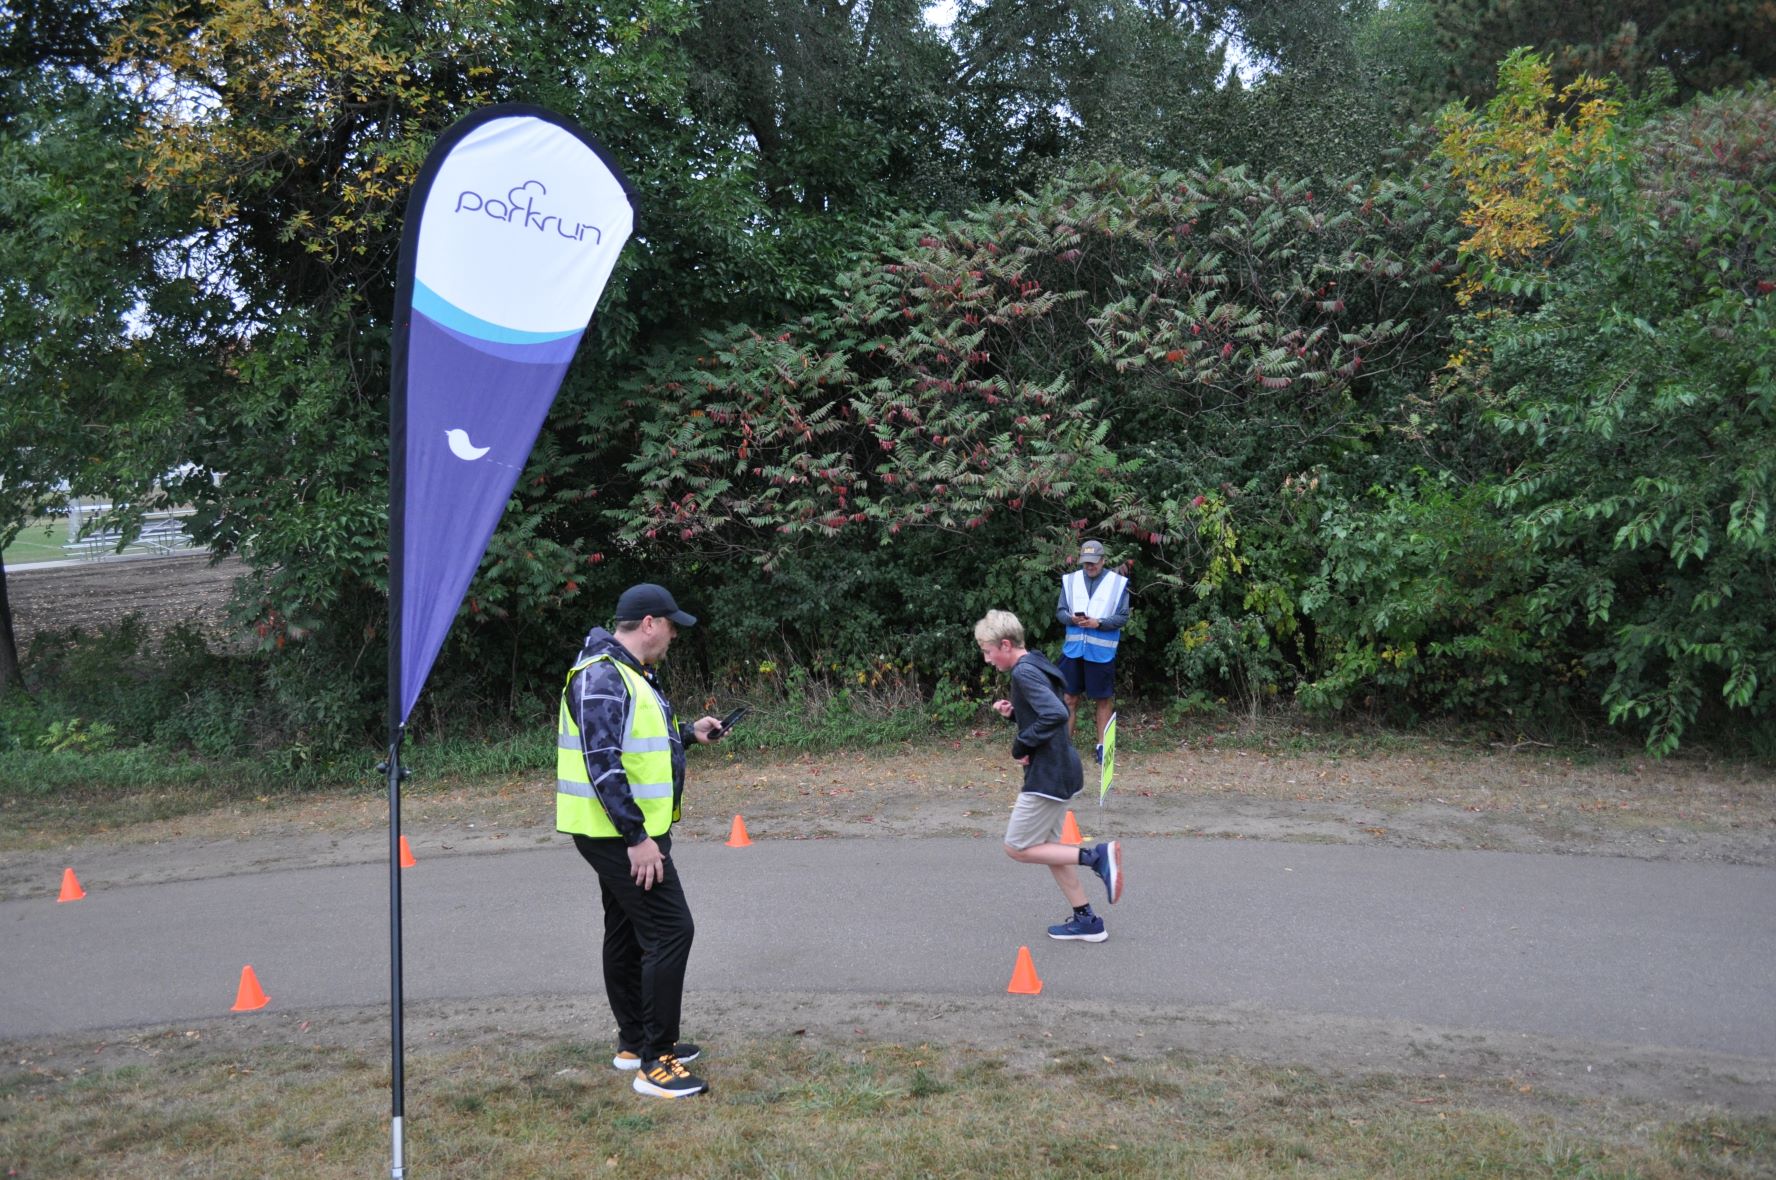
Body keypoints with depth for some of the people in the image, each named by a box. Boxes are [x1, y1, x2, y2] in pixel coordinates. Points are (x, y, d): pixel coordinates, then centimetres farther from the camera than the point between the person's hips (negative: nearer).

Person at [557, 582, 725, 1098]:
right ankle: (655, 1064, -6)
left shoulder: (626, 672, 13)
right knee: (670, 931, -11)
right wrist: (638, 837, -27)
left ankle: (634, 1043, 32)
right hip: (620, 835, -11)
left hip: (623, 833, 11)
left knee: (628, 931, 19)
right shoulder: (603, 677, -21)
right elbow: (603, 763, -26)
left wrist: (688, 732, 20)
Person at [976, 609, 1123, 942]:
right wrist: (1014, 712, 5)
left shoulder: (1024, 672, -19)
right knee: (1047, 846, 17)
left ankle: (1096, 856, -5)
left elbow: (1056, 715, -31)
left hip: (1048, 774, -10)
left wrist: (1021, 745, -20)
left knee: (1017, 848, 0)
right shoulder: (1036, 665, 12)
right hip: (1061, 769, 10)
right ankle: (1086, 921, 21)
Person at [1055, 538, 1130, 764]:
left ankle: (1102, 744, 15)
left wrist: (1099, 622, -19)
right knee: (1070, 696, 8)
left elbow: (1123, 617, -4)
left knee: (1104, 699, 5)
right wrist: (1072, 618, -15)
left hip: (1102, 651, -2)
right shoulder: (1070, 580, 5)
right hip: (1073, 649, 3)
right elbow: (1060, 611, 7)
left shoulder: (1118, 583, -4)